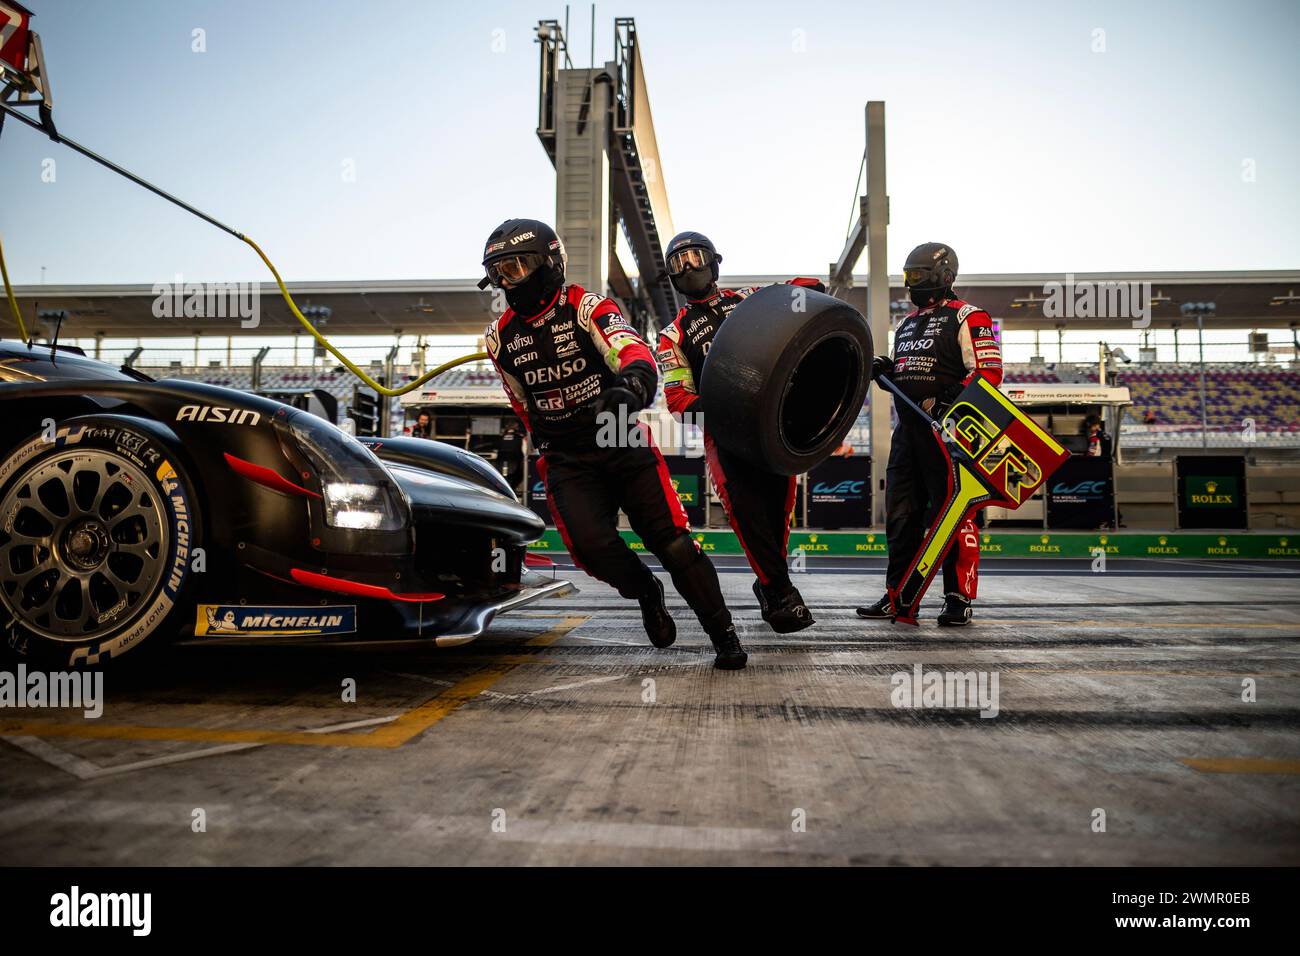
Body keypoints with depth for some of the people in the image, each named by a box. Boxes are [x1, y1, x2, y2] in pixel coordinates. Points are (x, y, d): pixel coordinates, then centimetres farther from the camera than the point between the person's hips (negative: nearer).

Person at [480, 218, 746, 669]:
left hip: (623, 444, -3)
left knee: (672, 543, -7)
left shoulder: (588, 308, -9)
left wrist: (630, 385, -50)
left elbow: (636, 354, -28)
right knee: (591, 545, -22)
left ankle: (724, 635, 10)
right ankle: (646, 593, 10)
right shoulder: (501, 338, 7)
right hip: (565, 459, 3)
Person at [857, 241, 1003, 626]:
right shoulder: (907, 323, 22)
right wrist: (884, 370, 9)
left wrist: (949, 400, -23)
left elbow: (988, 371, -11)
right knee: (901, 515, 9)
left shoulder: (966, 317, -3)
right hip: (907, 429, 8)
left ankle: (959, 599, 2)